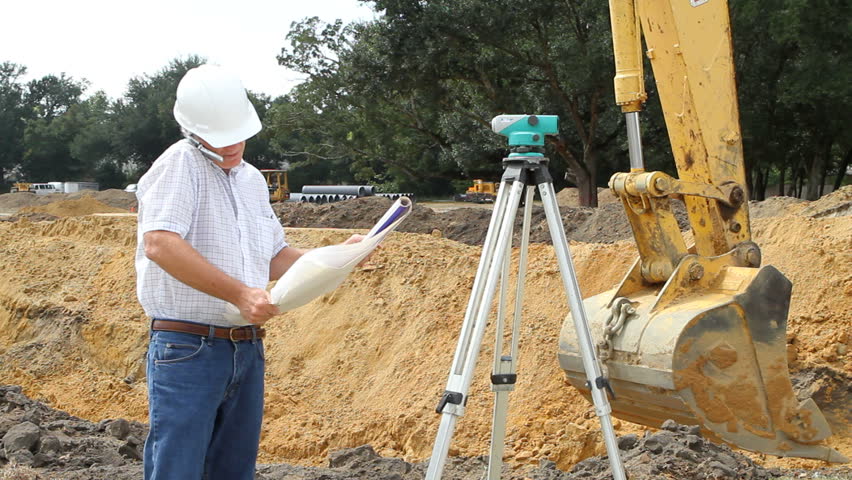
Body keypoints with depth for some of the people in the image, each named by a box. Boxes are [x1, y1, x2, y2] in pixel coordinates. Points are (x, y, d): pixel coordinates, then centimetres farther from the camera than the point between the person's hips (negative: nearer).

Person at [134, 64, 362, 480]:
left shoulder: (252, 179, 16)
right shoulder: (180, 164, -9)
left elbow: (274, 258, 23)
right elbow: (160, 243, -24)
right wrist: (239, 294, -28)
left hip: (248, 350, 8)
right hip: (187, 350, -7)